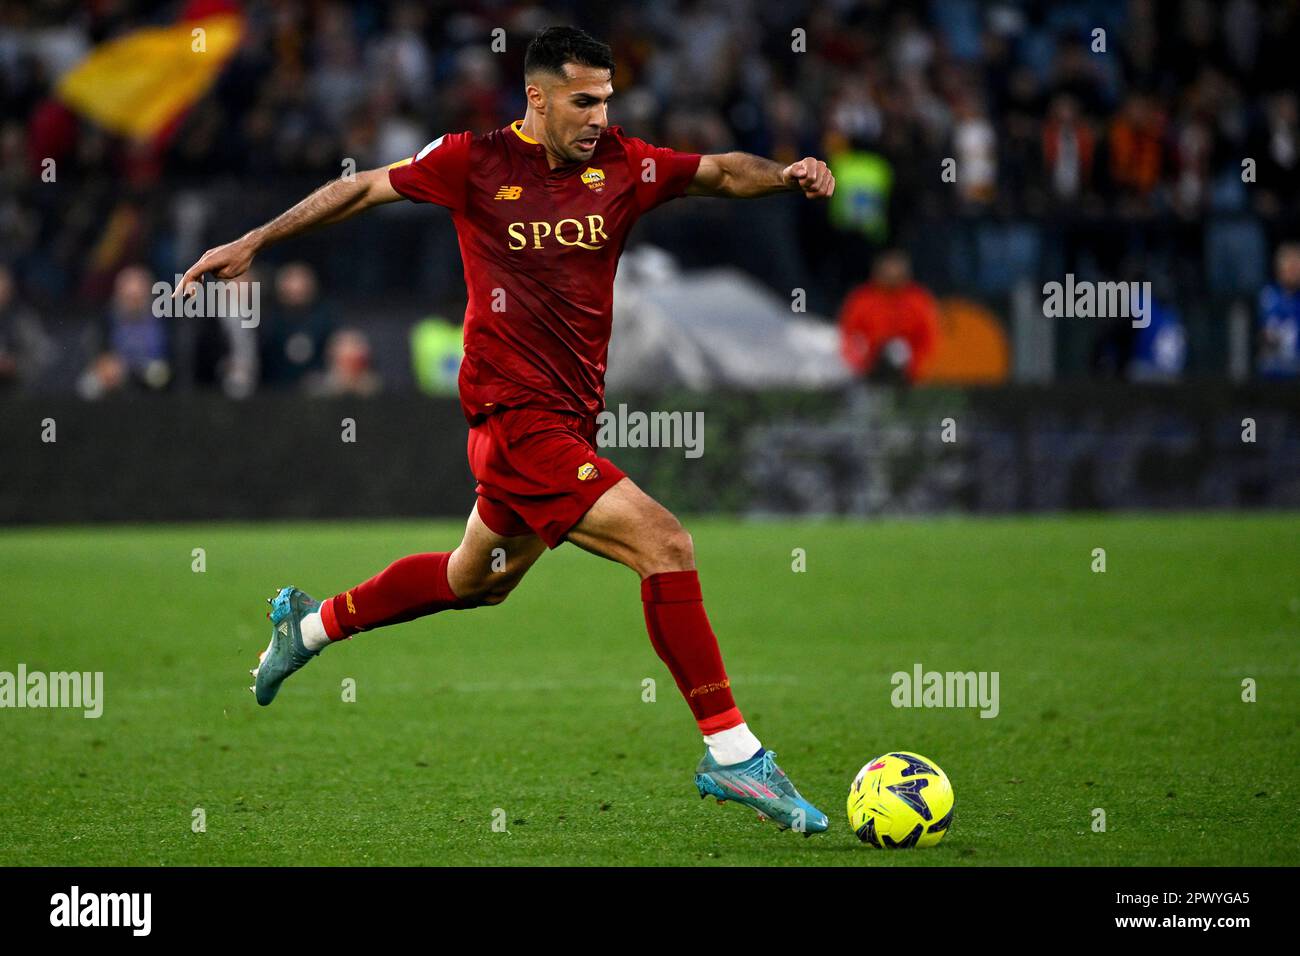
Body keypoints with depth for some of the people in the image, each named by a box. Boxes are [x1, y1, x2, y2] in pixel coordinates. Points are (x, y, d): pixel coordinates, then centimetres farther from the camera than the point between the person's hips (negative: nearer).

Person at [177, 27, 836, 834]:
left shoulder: (621, 164, 5)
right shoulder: (477, 162, -5)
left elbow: (719, 172, 2)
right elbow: (366, 188, 6)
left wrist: (784, 174, -20)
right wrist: (255, 242, 9)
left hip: (569, 420, 7)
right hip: (517, 413, -7)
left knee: (477, 580, 26)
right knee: (664, 543, -19)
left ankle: (312, 624, 48)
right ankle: (733, 754, -15)